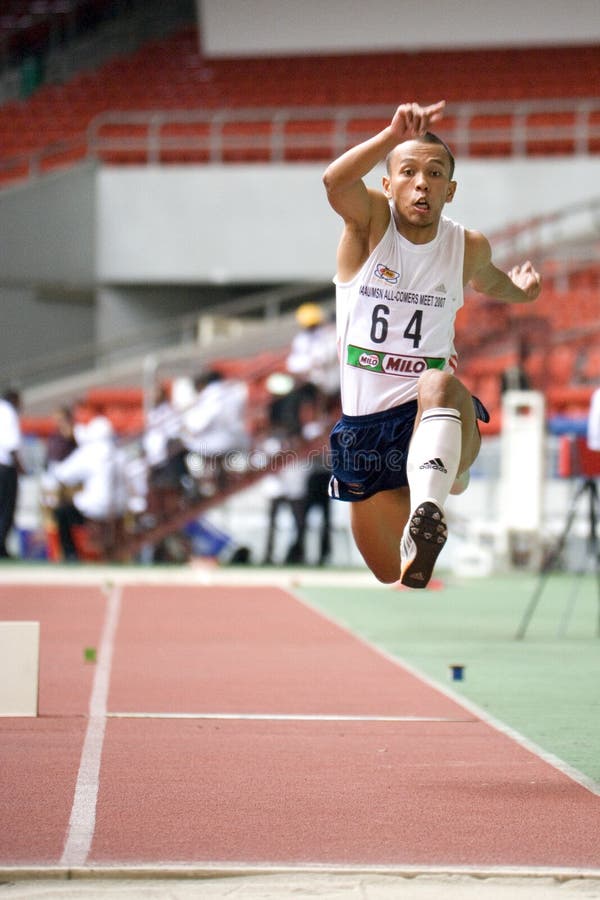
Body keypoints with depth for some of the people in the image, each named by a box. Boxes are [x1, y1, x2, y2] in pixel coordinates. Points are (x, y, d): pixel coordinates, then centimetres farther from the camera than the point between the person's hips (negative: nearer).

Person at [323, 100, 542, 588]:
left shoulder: (469, 247, 2)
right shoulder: (370, 221, -6)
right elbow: (335, 181, -33)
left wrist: (517, 290, 17)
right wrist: (394, 135, -45)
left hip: (434, 418, -1)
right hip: (364, 424, 1)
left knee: (438, 383, -40)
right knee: (392, 576, 8)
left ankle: (426, 516, -67)